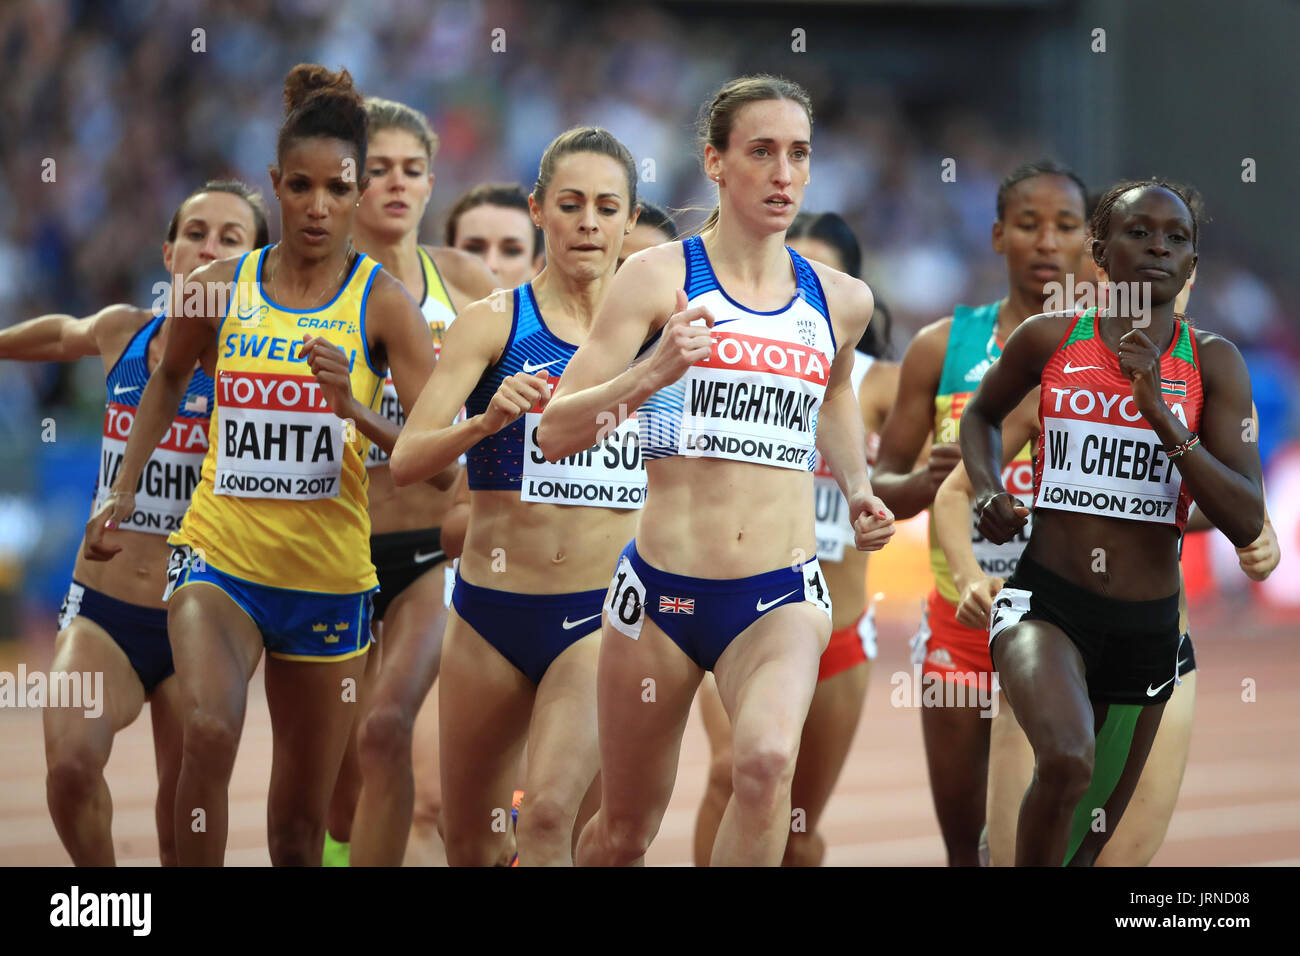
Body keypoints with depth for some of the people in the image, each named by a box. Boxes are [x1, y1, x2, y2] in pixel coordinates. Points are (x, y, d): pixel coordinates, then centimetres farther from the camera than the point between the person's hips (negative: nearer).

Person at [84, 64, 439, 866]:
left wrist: (355, 411, -26)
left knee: (301, 828, 9)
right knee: (210, 730, -30)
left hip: (328, 579, 0)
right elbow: (170, 377, 22)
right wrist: (122, 495, 16)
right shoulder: (222, 288, 1)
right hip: (219, 555, 0)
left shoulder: (383, 303, -5)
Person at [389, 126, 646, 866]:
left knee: (550, 815, -22)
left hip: (600, 612, -1)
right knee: (470, 843, 12)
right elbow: (406, 461, -12)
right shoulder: (493, 324, 0)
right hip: (493, 611, 1)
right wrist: (486, 422, -29)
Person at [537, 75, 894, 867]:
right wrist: (655, 372, -23)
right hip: (664, 591, -1)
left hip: (781, 597, 1)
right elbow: (556, 432, -8)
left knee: (766, 763, -30)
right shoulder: (661, 278, -3)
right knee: (624, 834, 11)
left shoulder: (840, 301, 8)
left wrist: (859, 493, 16)